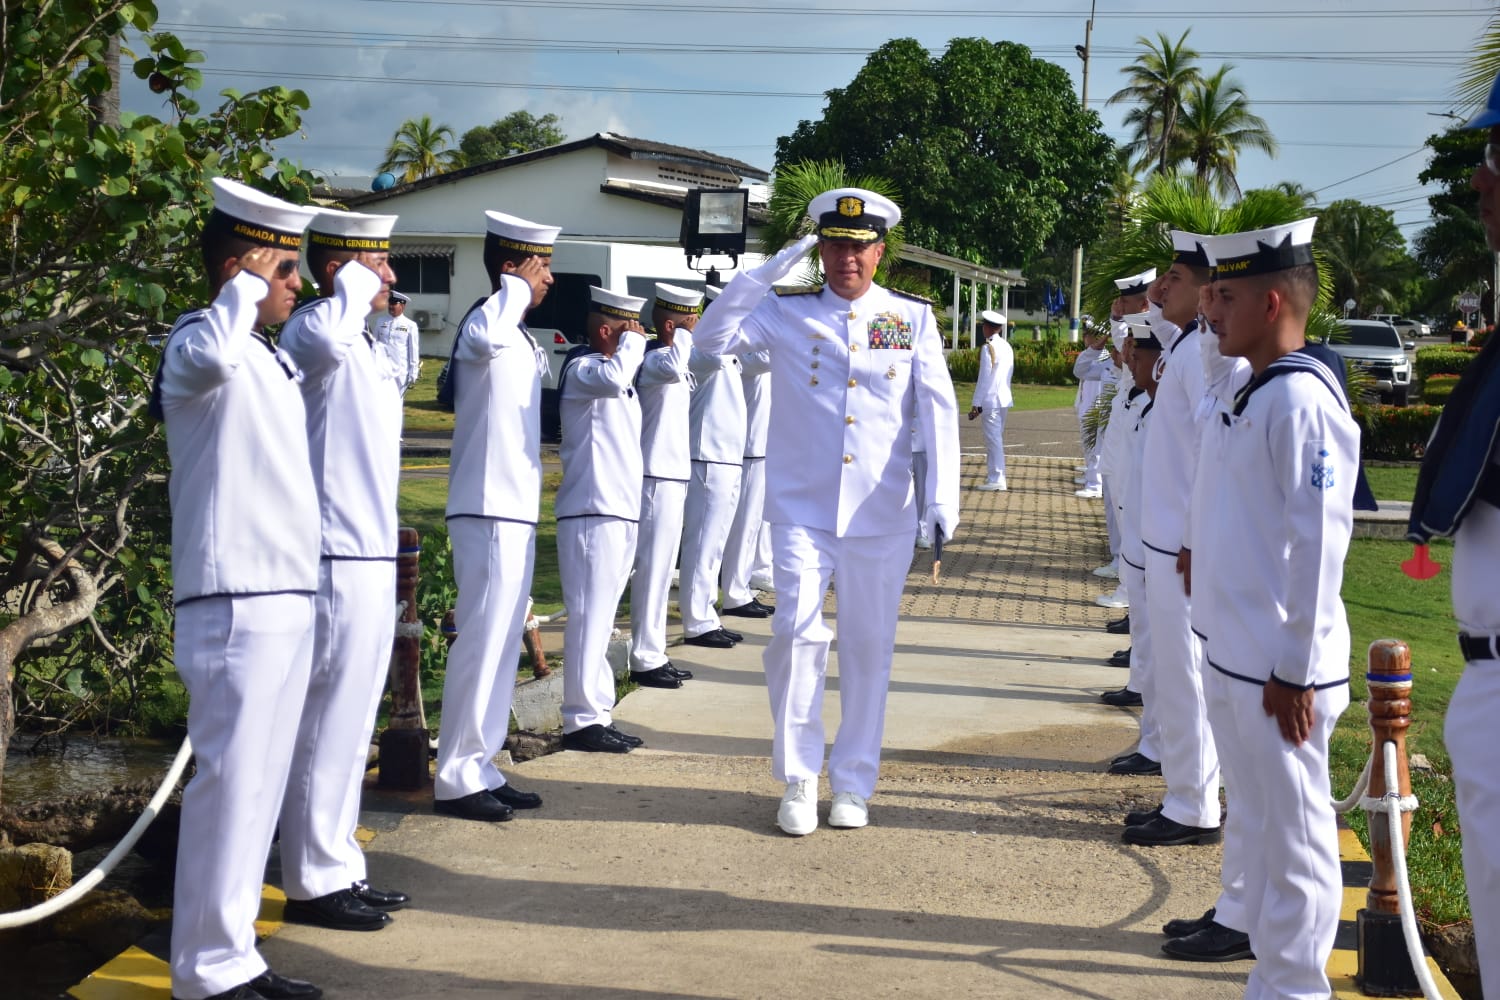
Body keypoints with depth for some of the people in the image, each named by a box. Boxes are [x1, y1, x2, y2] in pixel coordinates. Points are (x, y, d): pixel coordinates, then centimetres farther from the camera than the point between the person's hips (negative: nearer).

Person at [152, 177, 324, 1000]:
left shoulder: (270, 359, 20)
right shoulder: (199, 340, -9)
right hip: (236, 602, -9)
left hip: (285, 596, 9)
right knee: (229, 780, -6)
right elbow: (207, 355, -33)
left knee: (261, 783, 12)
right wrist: (245, 284, -20)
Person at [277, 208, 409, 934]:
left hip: (370, 554, 10)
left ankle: (340, 869, 24)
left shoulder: (365, 346, 18)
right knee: (329, 723, -3)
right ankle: (314, 882, 7)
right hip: (339, 559, -10)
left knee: (351, 724, 15)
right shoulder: (313, 329, -13)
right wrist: (357, 282, -22)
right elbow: (327, 335, -40)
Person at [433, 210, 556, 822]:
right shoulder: (483, 322, -13)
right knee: (482, 640, -6)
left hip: (513, 510, 10)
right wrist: (516, 288, -25)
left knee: (501, 641, 13)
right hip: (488, 512, -10)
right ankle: (456, 781, 1)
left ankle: (480, 768, 22)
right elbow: (483, 336, -39)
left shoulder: (518, 337, 18)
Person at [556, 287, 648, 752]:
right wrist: (633, 341, -15)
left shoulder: (612, 371, 22)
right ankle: (581, 720, -5)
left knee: (600, 620, 12)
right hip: (592, 515, -10)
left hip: (620, 515, 10)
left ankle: (598, 715, 18)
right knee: (588, 618, -9)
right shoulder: (582, 368, -8)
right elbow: (614, 377, -32)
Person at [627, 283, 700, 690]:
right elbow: (673, 369, -38)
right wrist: (684, 335, -25)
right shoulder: (651, 358, -15)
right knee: (652, 567, -6)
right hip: (658, 477, -11)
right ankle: (646, 660, -1)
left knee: (661, 567, 14)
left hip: (671, 475, 11)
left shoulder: (667, 356, 17)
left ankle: (654, 655, 21)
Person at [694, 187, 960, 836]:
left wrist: (943, 501, -10)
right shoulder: (786, 312, 4)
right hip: (801, 510, -1)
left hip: (882, 516, 1)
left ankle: (853, 782, 22)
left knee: (868, 647, 7)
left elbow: (938, 411, 0)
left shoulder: (913, 318, 4)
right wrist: (770, 270, -13)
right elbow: (711, 339, -8)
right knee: (797, 633, -11)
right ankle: (797, 781, 6)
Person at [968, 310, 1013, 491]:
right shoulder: (1007, 347, 11)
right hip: (1004, 398, 8)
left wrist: (976, 403, -11)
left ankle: (997, 479, -5)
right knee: (996, 437, 16)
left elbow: (984, 378, -14)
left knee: (993, 439, -5)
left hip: (991, 400, -8)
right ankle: (992, 474, 24)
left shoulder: (988, 348, -13)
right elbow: (1009, 374, 14)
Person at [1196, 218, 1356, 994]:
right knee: (1258, 822, 18)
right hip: (1232, 659, 10)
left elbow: (1318, 544, -20)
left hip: (1276, 673, -10)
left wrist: (1296, 671, -19)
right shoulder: (1251, 396, 12)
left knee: (1294, 835, 2)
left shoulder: (1302, 402, -17)